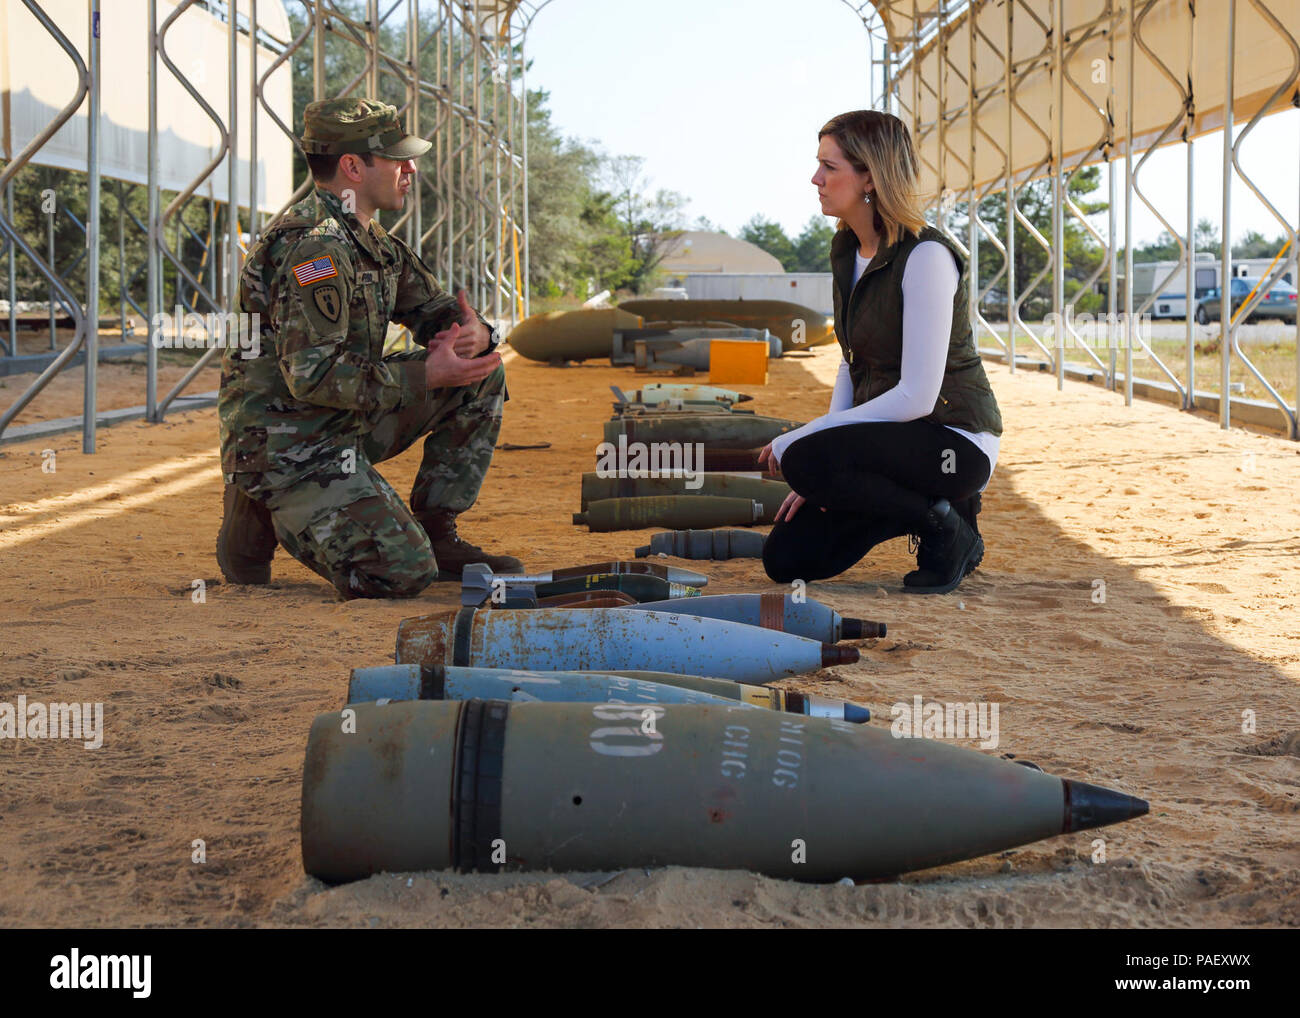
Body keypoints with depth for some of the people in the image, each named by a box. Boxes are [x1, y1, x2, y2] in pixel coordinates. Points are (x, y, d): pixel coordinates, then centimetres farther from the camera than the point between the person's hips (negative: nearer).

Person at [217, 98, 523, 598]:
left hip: (347, 423, 10)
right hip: (288, 446, -10)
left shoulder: (370, 239, 11)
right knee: (404, 573, -22)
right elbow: (312, 374, -28)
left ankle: (437, 535, 10)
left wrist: (474, 332, -7)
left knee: (483, 372, 6)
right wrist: (427, 376, -23)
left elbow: (436, 311, 20)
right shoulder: (313, 245, -21)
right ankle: (263, 516, 0)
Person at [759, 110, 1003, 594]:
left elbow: (916, 395, -25)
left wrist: (804, 438, -21)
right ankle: (924, 505, 13)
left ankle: (946, 528, -10)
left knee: (804, 460, -31)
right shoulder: (846, 250, 6)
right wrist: (820, 470, 0)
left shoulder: (926, 256, -21)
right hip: (889, 437, 8)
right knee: (787, 558, -1)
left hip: (953, 440, -8)